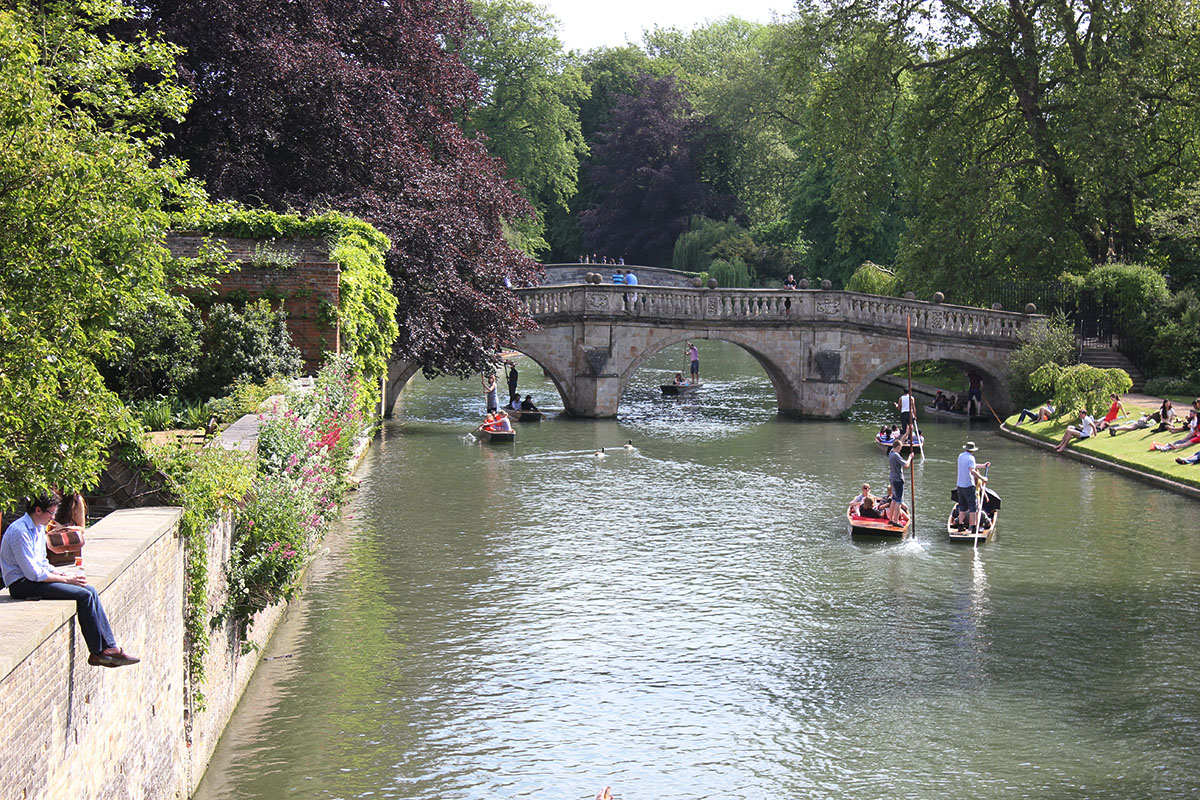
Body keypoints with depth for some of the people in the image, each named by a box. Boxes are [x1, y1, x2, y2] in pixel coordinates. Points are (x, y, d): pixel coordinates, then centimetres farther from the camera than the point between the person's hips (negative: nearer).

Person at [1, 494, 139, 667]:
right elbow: (33, 573, -21)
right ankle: (98, 652, -11)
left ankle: (109, 647, -8)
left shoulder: (39, 528, 13)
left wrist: (61, 574, 3)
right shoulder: (20, 531, -18)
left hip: (35, 578, 10)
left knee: (90, 591, -5)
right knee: (84, 595, -19)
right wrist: (66, 579, -14)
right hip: (23, 585, -10)